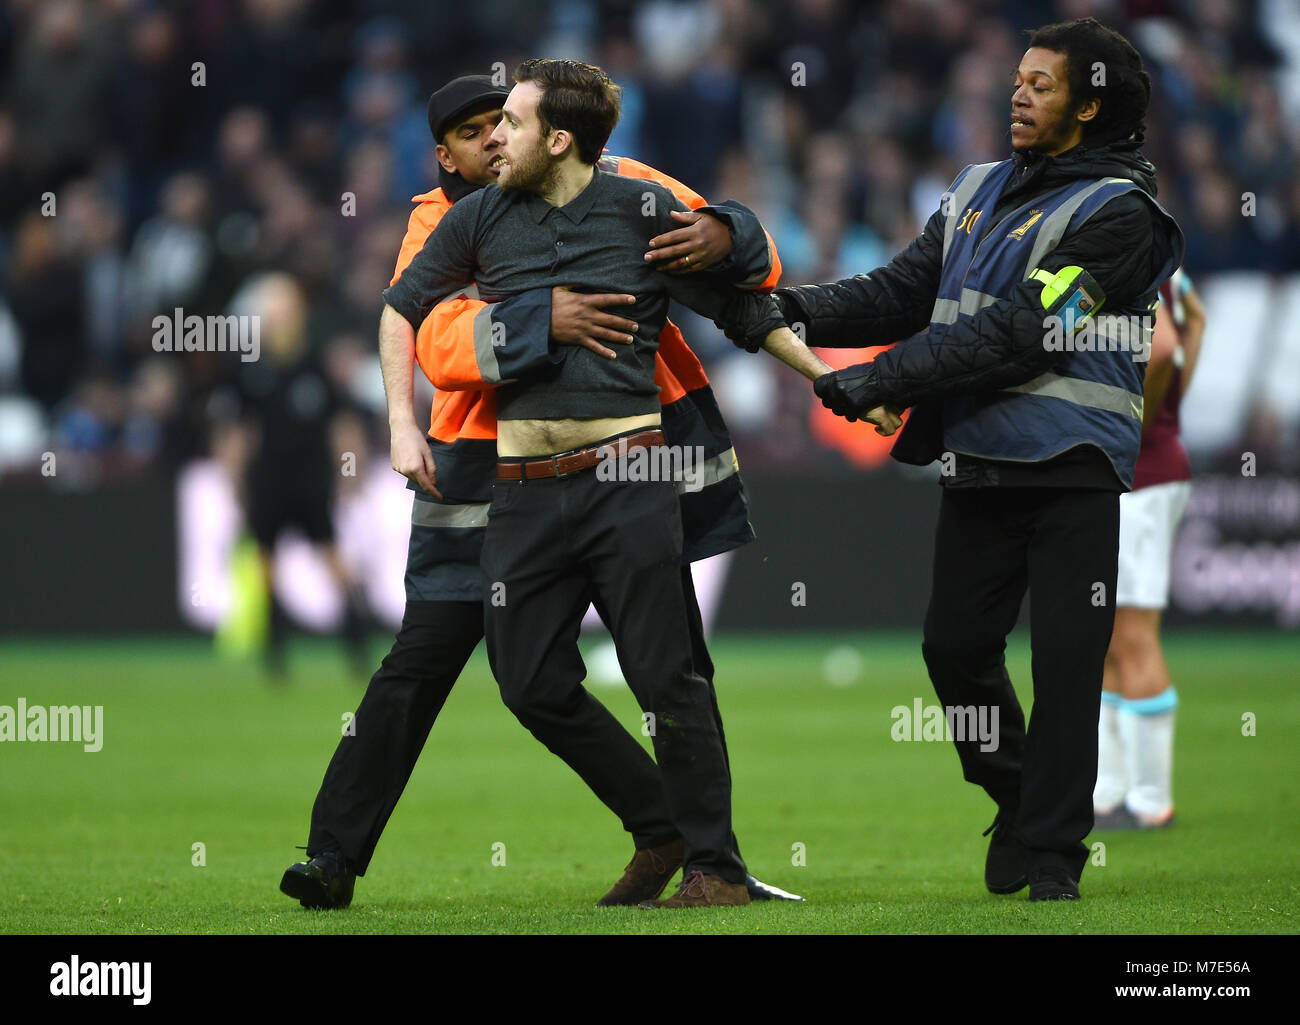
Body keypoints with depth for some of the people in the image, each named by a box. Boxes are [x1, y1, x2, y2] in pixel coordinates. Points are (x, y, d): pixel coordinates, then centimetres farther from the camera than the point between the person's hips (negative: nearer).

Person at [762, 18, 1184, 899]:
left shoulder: (1116, 211, -10)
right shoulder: (979, 192, 15)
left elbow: (1018, 330, -18)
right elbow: (903, 292, 11)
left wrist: (882, 380, -19)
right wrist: (800, 310, -7)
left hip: (1071, 469, -7)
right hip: (977, 462, 7)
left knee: (1065, 660, -6)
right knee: (955, 645, 8)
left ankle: (1052, 854, 2)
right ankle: (1018, 801, 29)